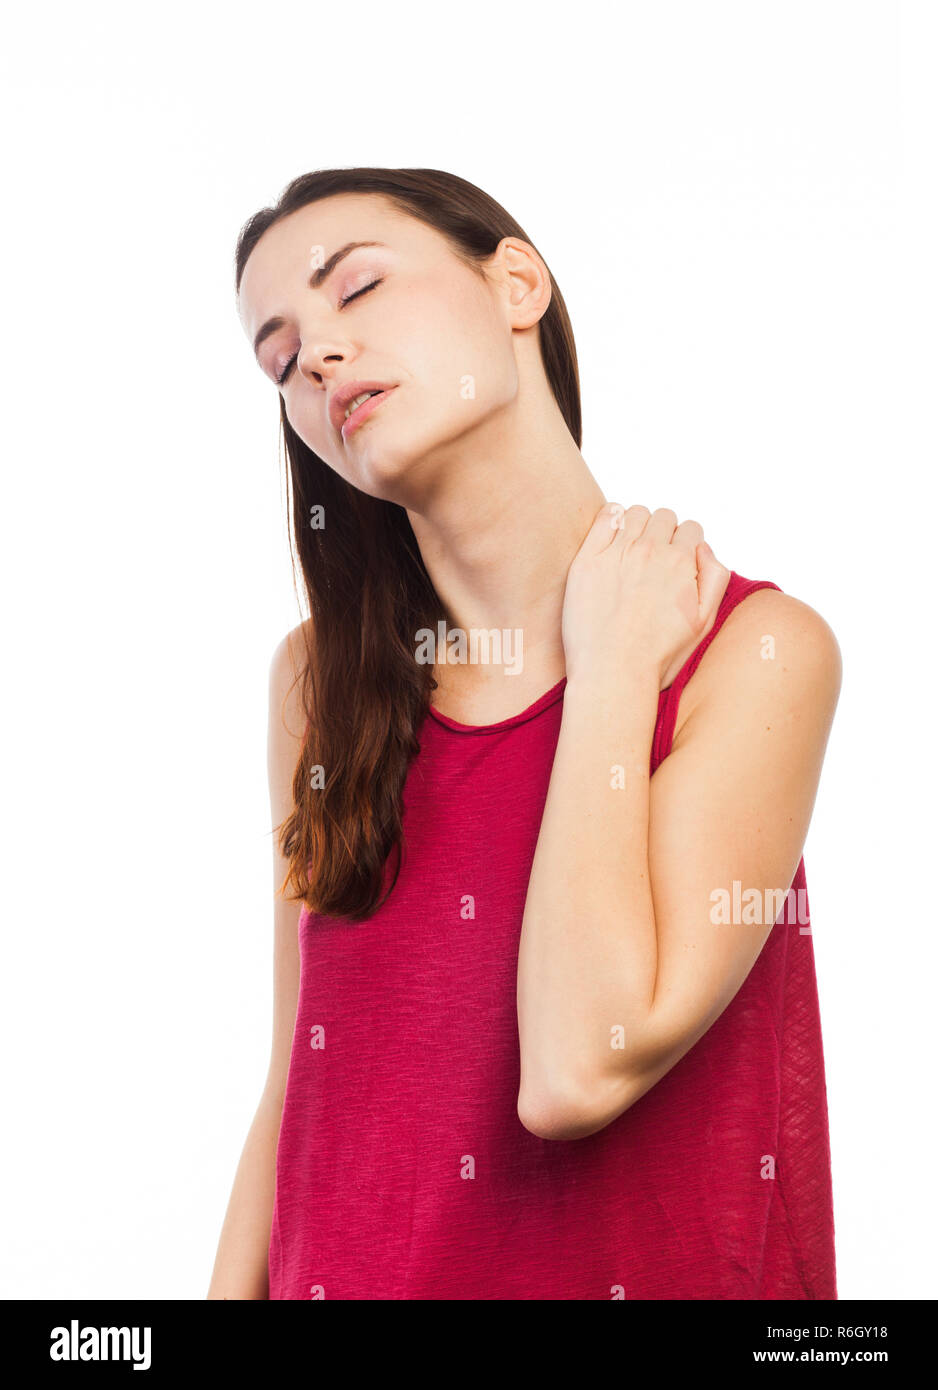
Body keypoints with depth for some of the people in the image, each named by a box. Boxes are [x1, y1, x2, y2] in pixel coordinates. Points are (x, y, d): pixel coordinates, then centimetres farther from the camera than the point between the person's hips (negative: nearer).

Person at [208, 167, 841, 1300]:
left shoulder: (761, 651, -15)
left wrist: (612, 663, -19)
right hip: (342, 1270, 3)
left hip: (663, 1270, -2)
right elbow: (294, 1087, -1)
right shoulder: (318, 674, -4)